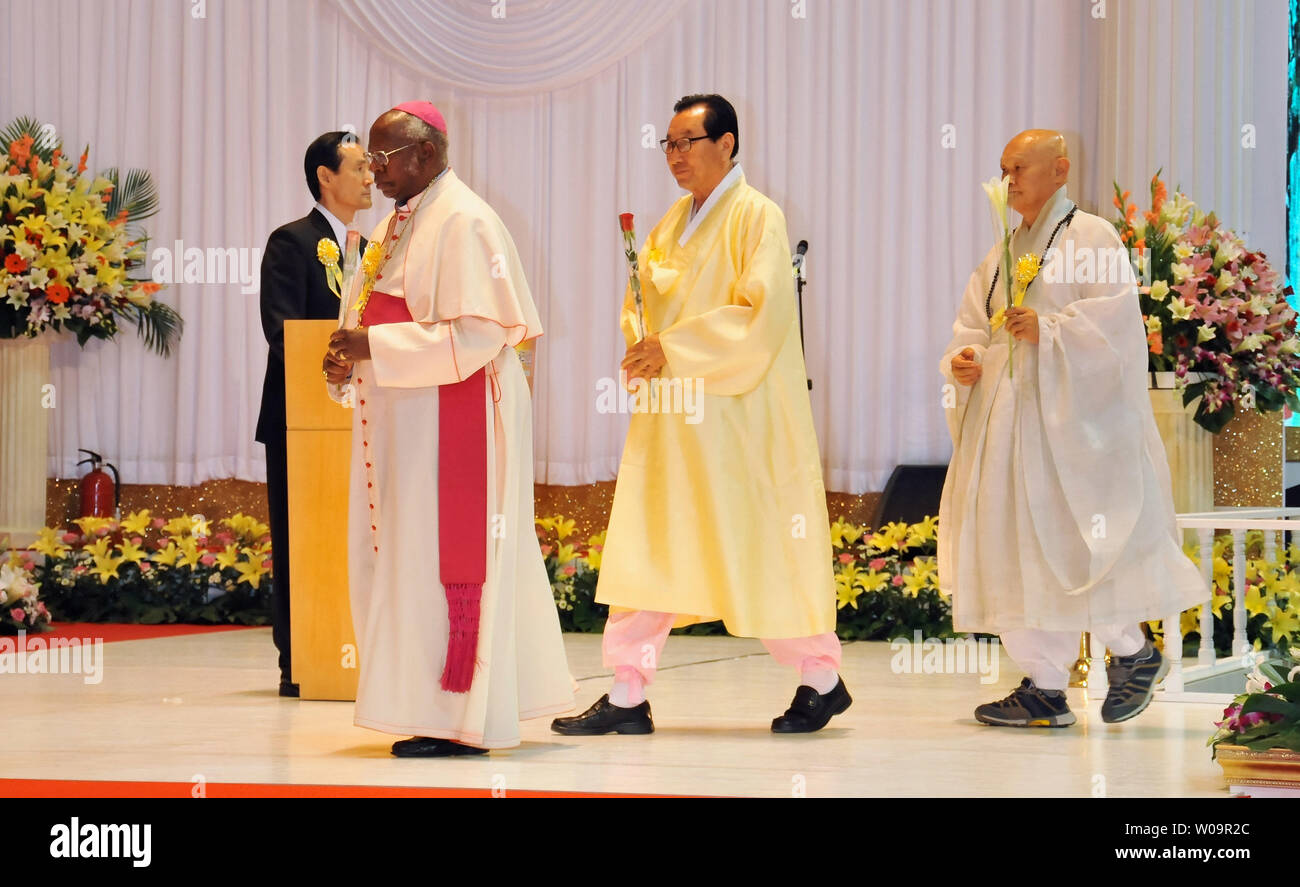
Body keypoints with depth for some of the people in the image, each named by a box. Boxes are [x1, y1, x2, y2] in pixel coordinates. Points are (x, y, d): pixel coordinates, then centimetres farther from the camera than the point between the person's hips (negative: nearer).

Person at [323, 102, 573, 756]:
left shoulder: (463, 223, -13)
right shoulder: (397, 224, 16)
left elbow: (477, 334, -20)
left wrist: (374, 347, -21)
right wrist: (347, 362, 2)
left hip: (452, 422, -9)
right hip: (404, 425, 9)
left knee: (443, 560, -8)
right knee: (401, 561, 8)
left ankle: (459, 724, -3)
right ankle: (435, 713, 13)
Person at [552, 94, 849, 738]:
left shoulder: (756, 216, -8)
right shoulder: (672, 223, 15)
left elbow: (763, 313, -17)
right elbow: (644, 302, 17)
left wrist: (674, 348, -18)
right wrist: (643, 347, -5)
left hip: (736, 416, -7)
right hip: (671, 419, 7)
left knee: (758, 550, 0)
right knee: (645, 550, 0)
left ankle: (822, 679, 16)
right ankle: (627, 696, 1)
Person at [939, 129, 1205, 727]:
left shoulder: (1090, 238, -4)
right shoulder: (1003, 254, 19)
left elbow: (1115, 318, -13)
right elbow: (974, 324, 18)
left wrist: (1049, 330, -23)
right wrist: (962, 361, -3)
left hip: (1067, 416, -8)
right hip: (1007, 417, 8)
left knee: (1066, 541, -11)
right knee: (1014, 547, 3)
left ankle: (1135, 653, 7)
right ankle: (1046, 687, 5)